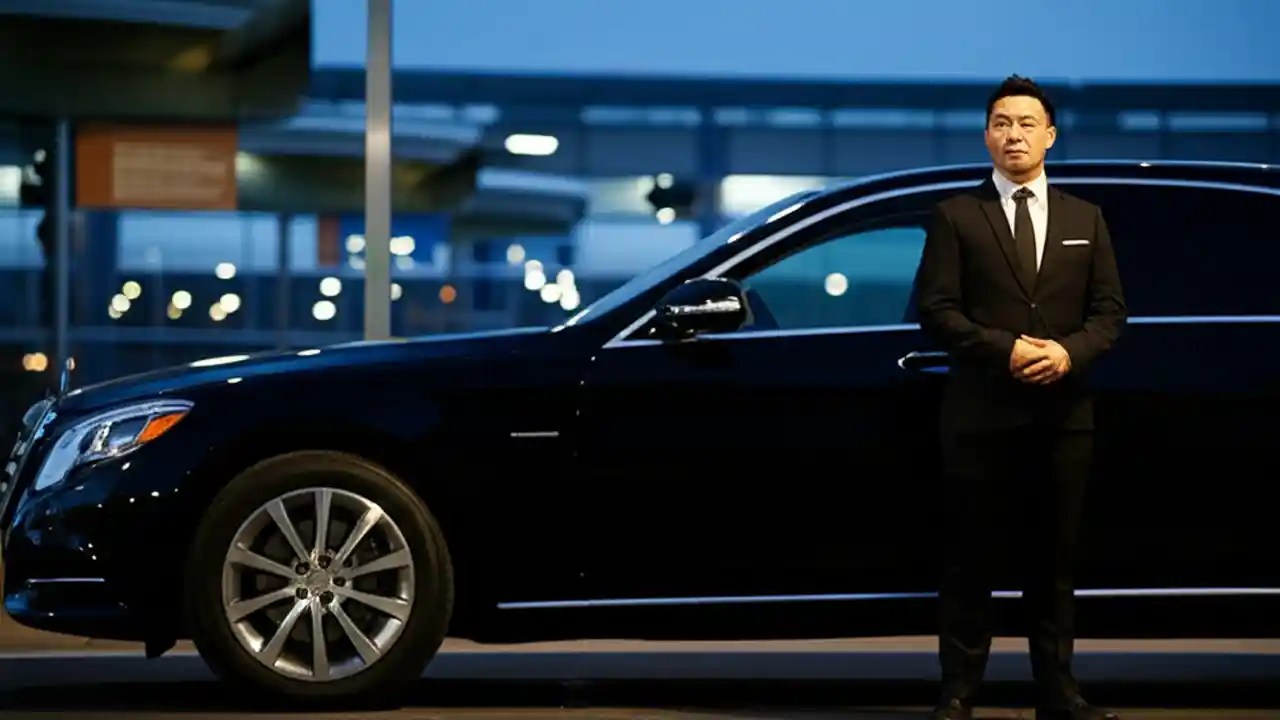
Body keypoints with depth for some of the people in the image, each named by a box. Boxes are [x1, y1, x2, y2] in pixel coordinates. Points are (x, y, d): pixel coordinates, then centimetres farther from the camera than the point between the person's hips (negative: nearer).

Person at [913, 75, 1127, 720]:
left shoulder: (1085, 220, 14)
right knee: (971, 558, 0)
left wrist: (1070, 351, -11)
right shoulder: (956, 216, 4)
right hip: (980, 413, -3)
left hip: (1062, 413, 3)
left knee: (1054, 557, 7)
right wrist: (1003, 350, -16)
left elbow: (1109, 309, 9)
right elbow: (935, 309, -4)